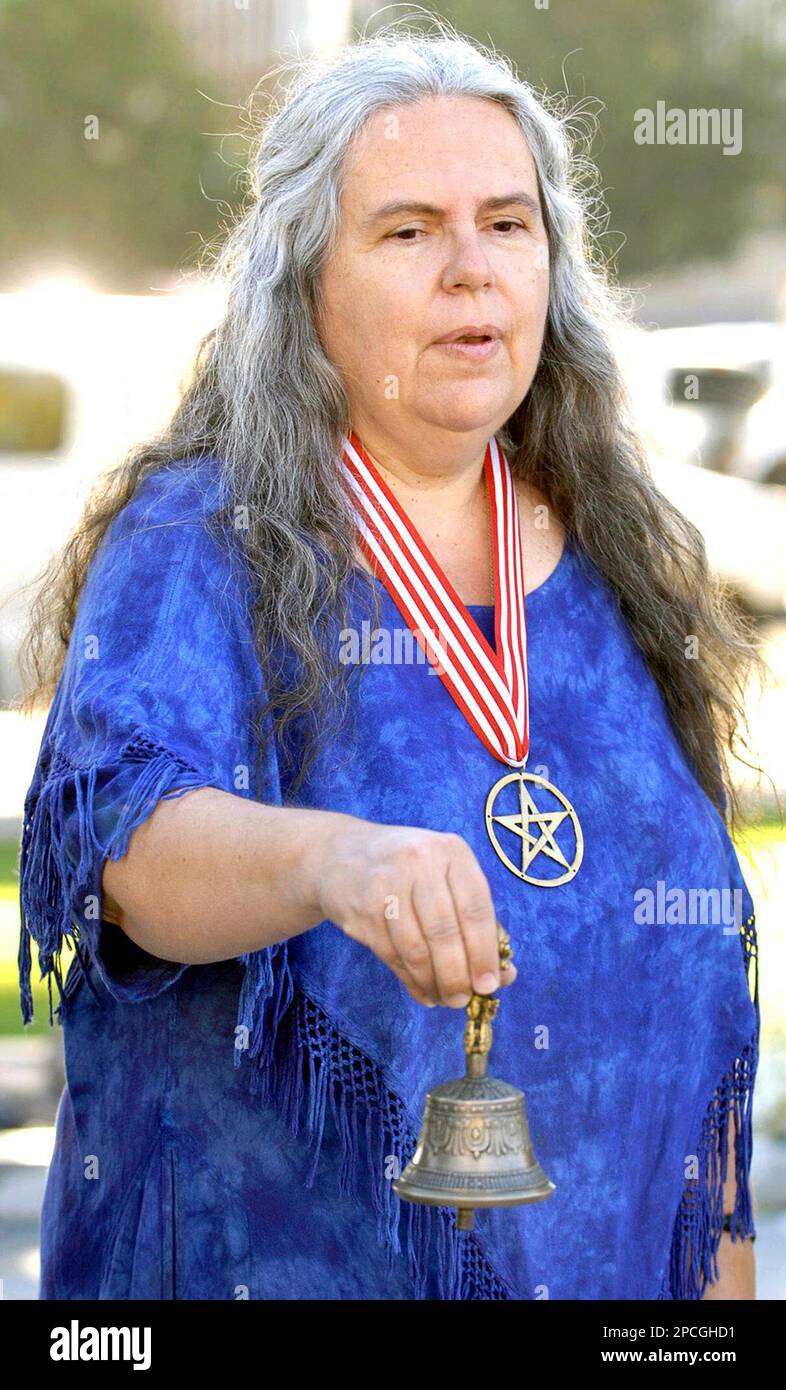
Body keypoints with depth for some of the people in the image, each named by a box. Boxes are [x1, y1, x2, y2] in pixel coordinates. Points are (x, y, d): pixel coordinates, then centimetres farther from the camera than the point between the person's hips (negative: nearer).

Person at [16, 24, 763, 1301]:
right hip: (275, 1261, -4)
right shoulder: (193, 549, -10)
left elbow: (701, 955, 12)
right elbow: (124, 832, -28)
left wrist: (724, 1252, 9)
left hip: (609, 1258, 5)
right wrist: (331, 860, -48)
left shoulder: (615, 559, 6)